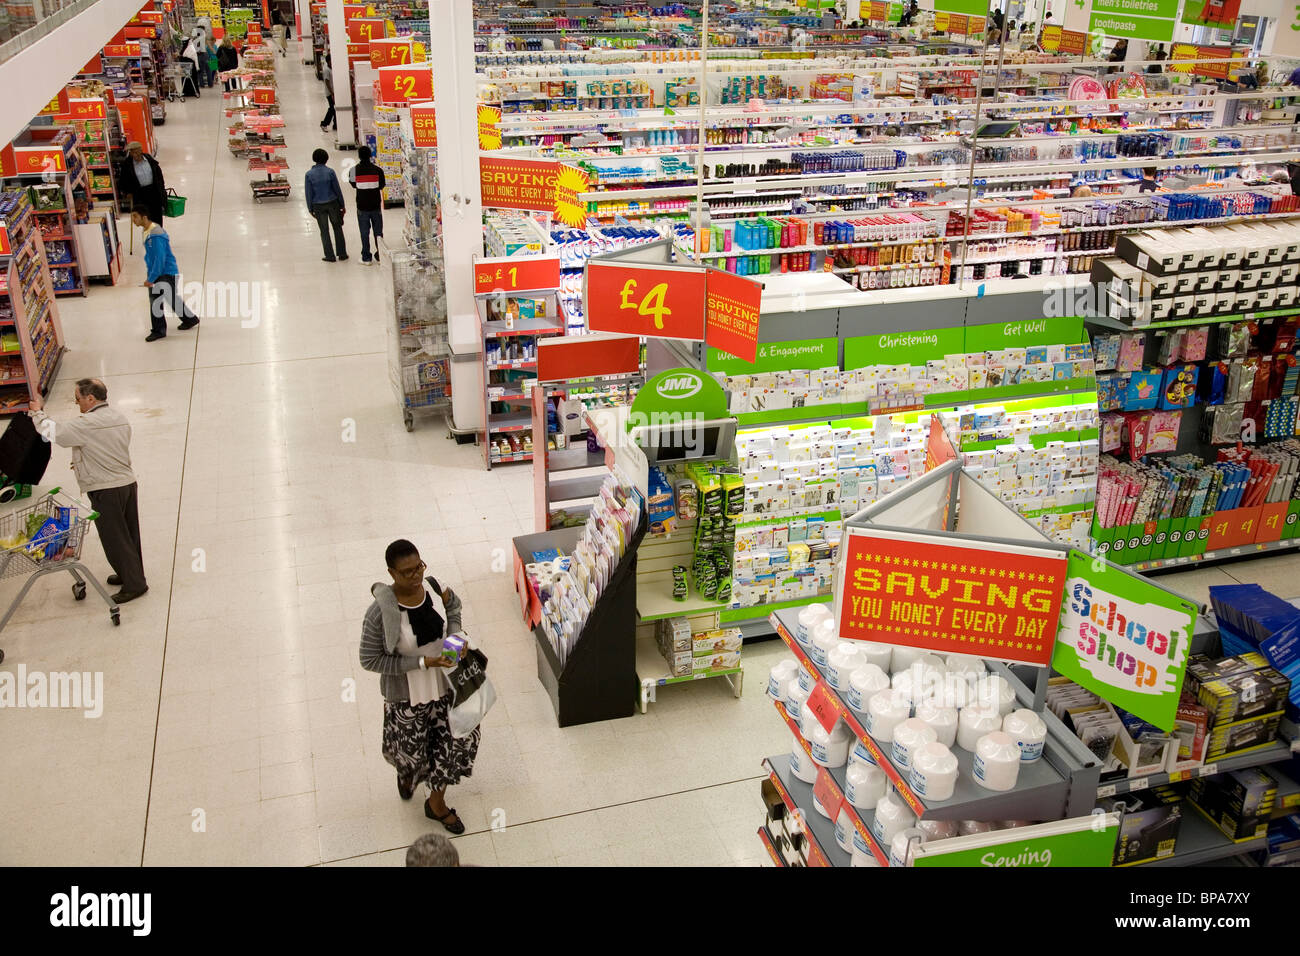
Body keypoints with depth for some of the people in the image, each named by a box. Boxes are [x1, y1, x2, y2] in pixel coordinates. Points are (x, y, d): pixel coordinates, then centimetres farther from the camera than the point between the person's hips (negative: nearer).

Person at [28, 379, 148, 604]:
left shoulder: (87, 424, -19)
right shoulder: (120, 418, 7)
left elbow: (52, 431, -14)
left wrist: (38, 411, 3)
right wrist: (84, 462, 19)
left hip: (106, 491, -8)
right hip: (129, 483, 8)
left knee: (114, 539, 3)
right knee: (129, 535, 18)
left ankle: (134, 584, 9)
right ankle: (130, 574, 33)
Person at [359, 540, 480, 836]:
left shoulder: (431, 586, -14)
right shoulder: (381, 612, -29)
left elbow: (453, 604, 9)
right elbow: (369, 660, -21)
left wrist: (455, 635, -10)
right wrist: (422, 662, -24)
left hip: (443, 682, 4)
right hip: (406, 694, -4)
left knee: (460, 738, 11)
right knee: (411, 751, 17)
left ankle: (437, 803, 37)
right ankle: (407, 773, 58)